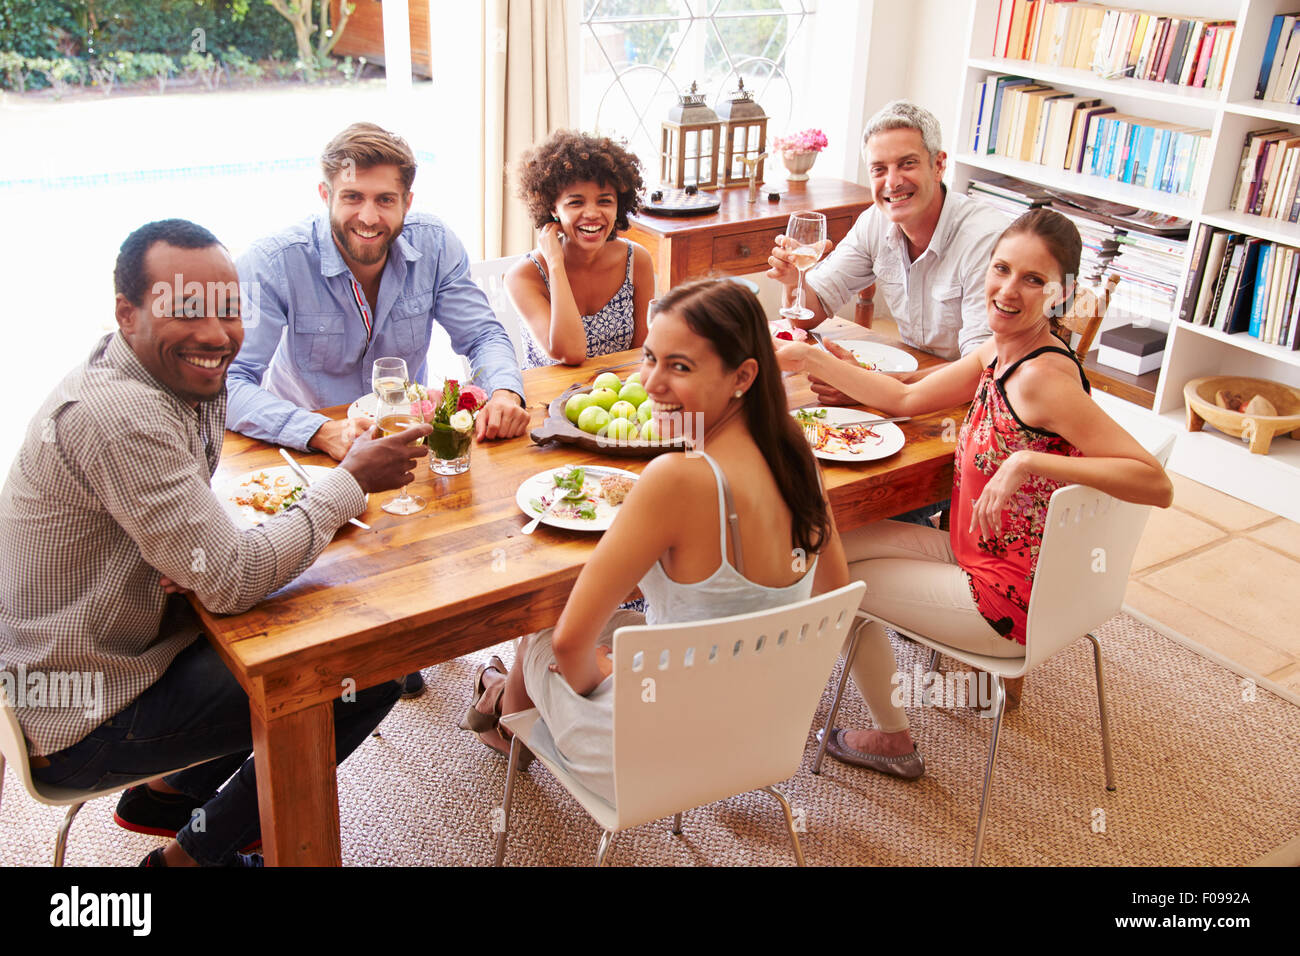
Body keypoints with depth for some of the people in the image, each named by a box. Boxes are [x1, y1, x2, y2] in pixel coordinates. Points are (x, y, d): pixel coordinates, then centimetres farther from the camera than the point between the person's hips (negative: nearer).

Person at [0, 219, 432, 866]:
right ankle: (195, 852, 9)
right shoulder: (116, 414, -29)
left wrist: (210, 556, -14)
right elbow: (233, 581, -29)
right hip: (79, 722, -9)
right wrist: (353, 479, -19)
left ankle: (169, 792, 24)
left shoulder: (185, 378, 1)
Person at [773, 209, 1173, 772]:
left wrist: (1029, 461, -38)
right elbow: (905, 399, 11)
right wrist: (810, 360, 6)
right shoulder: (999, 354, 0)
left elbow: (1156, 484, -33)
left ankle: (893, 737, 28)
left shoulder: (1042, 378, -27)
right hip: (981, 553, 8)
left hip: (1015, 599, -8)